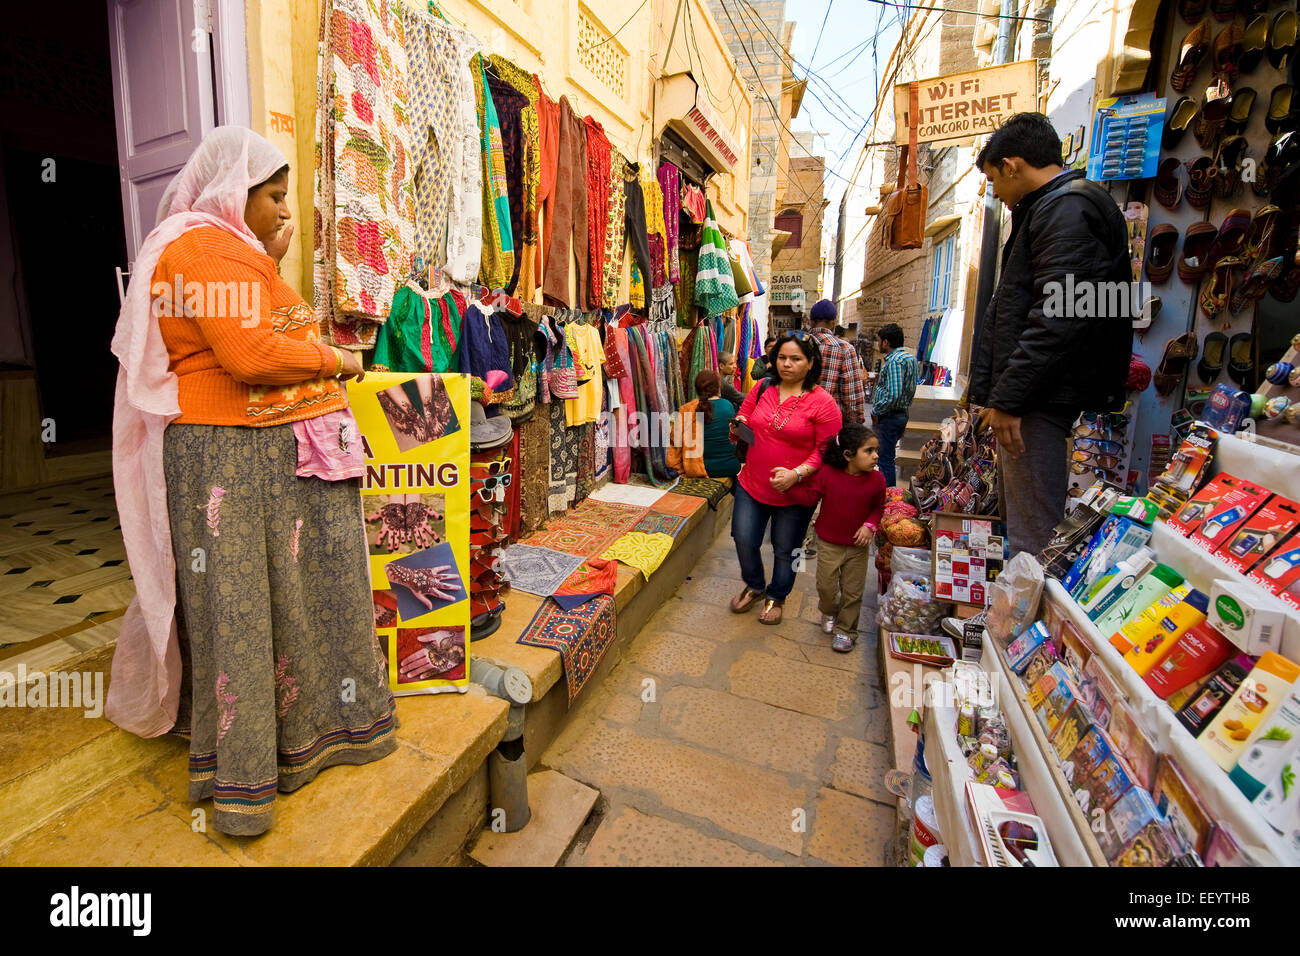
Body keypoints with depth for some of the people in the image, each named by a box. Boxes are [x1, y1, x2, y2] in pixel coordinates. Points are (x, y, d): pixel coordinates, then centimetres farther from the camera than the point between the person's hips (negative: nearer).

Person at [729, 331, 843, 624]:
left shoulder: (823, 403, -12)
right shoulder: (762, 388, 0)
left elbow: (826, 451, -12)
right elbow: (743, 420, 13)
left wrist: (796, 474, -25)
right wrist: (738, 428, -11)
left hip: (794, 494, -3)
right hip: (751, 485, 4)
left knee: (785, 550, 14)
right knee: (743, 540, 9)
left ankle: (776, 597, 41)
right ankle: (754, 586, 39)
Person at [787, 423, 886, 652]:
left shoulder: (876, 480, -9)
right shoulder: (827, 474, -15)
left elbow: (878, 508, 5)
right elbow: (809, 496, -10)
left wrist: (870, 525, -12)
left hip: (858, 546, 1)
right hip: (829, 544, -1)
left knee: (853, 591, 8)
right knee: (826, 585, 7)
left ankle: (845, 630, 28)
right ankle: (829, 613, 40)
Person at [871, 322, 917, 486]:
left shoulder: (894, 361, -20)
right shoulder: (909, 357, 12)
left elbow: (893, 395, -28)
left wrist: (876, 411, -16)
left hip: (889, 417, -10)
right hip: (901, 414, 10)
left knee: (886, 460, -3)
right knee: (887, 457, 20)